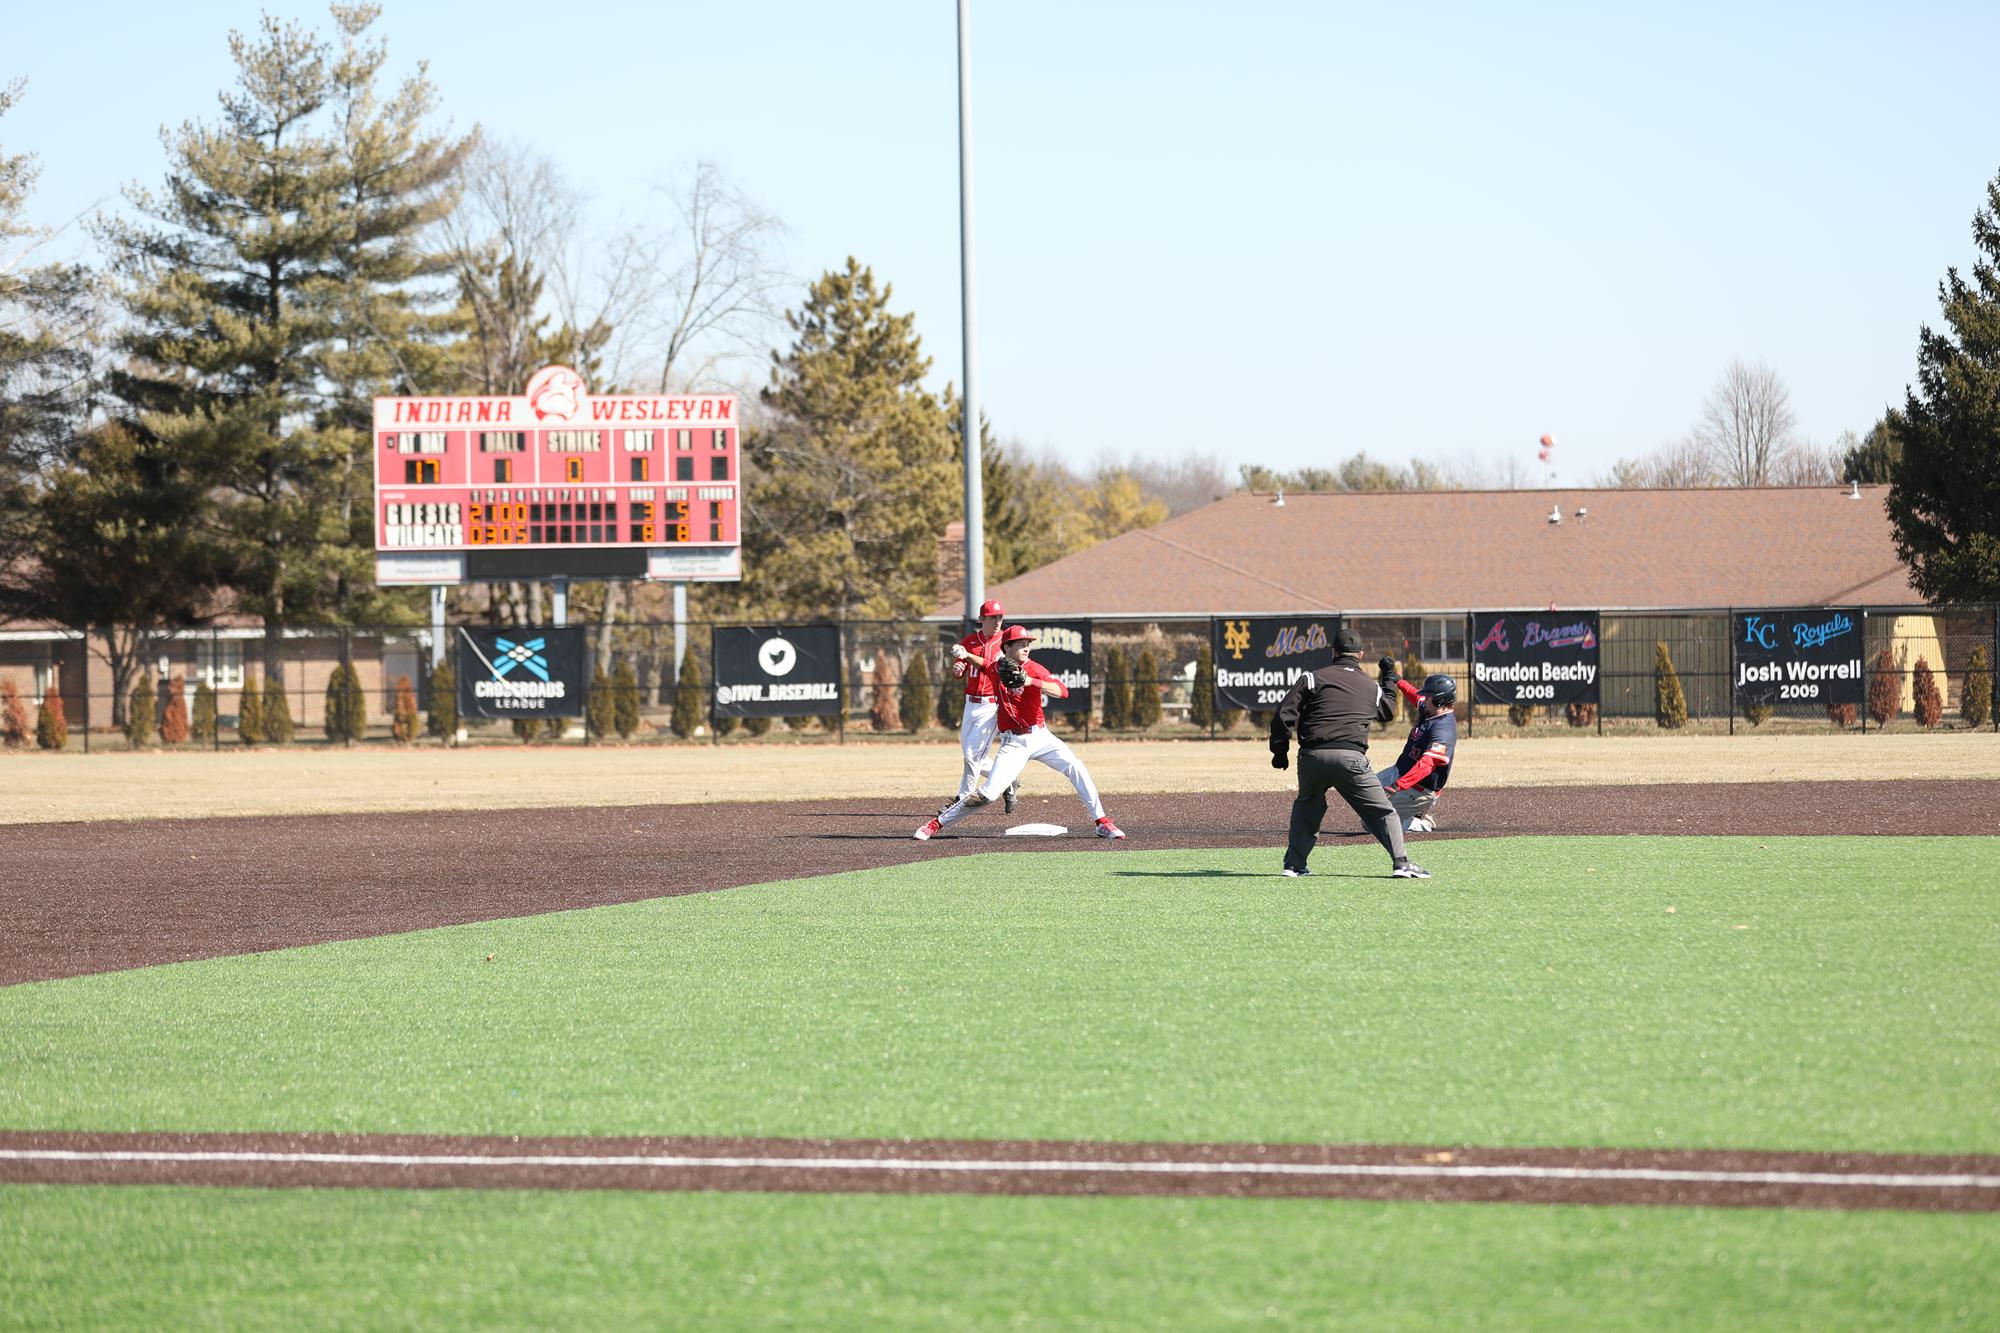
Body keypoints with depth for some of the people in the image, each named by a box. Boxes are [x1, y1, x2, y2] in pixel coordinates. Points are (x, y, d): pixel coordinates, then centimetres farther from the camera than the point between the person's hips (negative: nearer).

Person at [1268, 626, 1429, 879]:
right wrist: (1389, 682, 56)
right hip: (1350, 758, -1)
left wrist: (1280, 751, 11)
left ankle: (1294, 864, 20)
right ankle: (1401, 863, -8)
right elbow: (1388, 711, 39)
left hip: (1312, 756, 1)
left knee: (1306, 808, 25)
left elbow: (1284, 715, 2)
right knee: (1382, 812, 6)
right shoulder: (1371, 687, 17)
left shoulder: (1313, 679, 10)